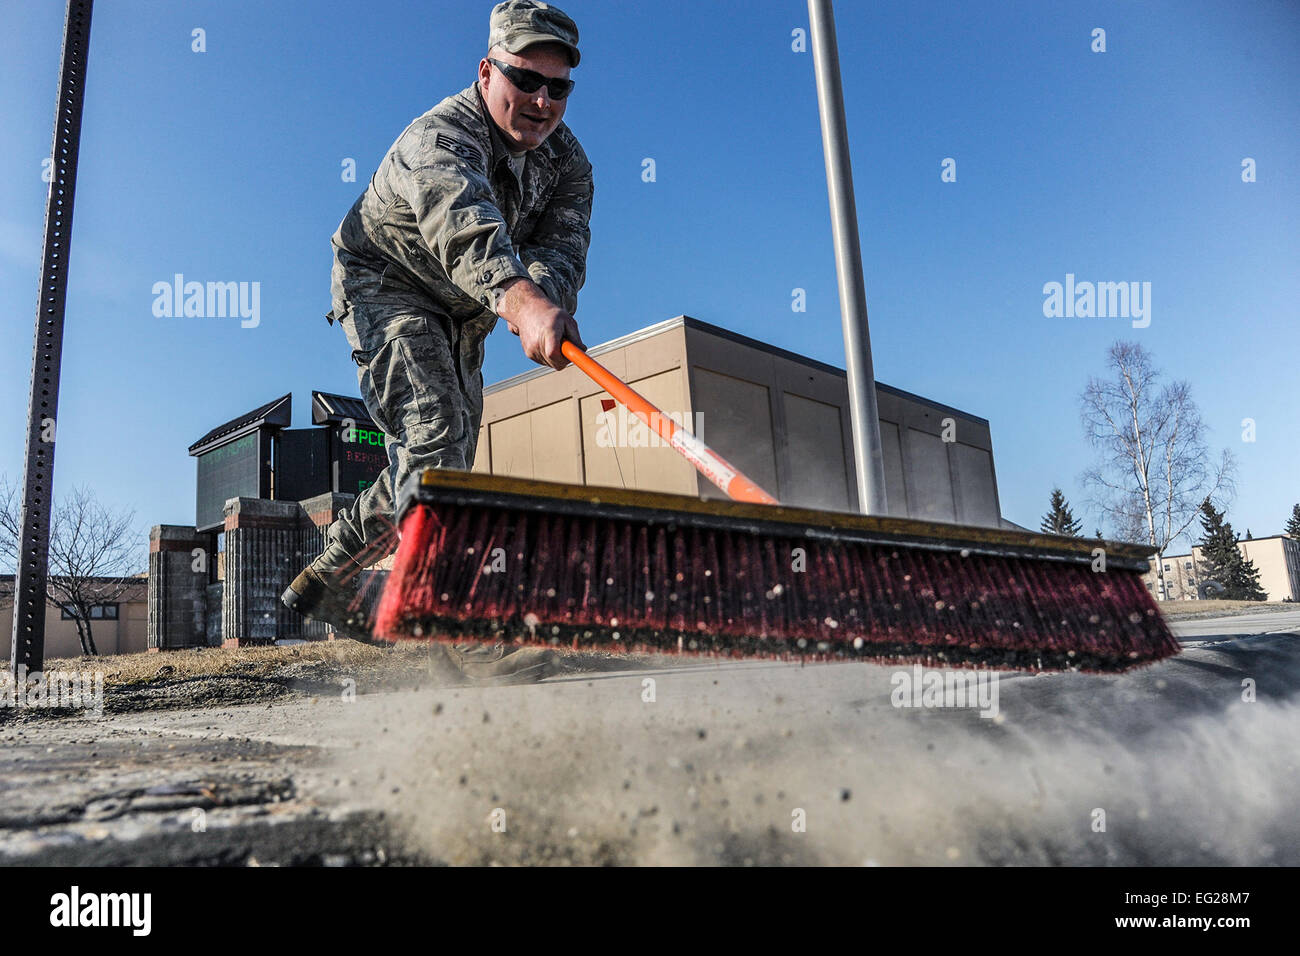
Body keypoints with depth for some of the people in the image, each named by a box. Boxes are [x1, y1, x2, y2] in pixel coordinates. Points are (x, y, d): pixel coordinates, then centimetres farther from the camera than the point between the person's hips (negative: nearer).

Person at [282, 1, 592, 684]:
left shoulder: (567, 160, -6)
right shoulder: (442, 135, -28)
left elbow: (562, 243, -24)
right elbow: (459, 217, -51)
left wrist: (545, 301, -48)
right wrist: (518, 295, -72)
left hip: (462, 313, 8)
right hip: (384, 284, -7)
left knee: (444, 458, 10)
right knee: (433, 427, -28)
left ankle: (326, 577, 28)